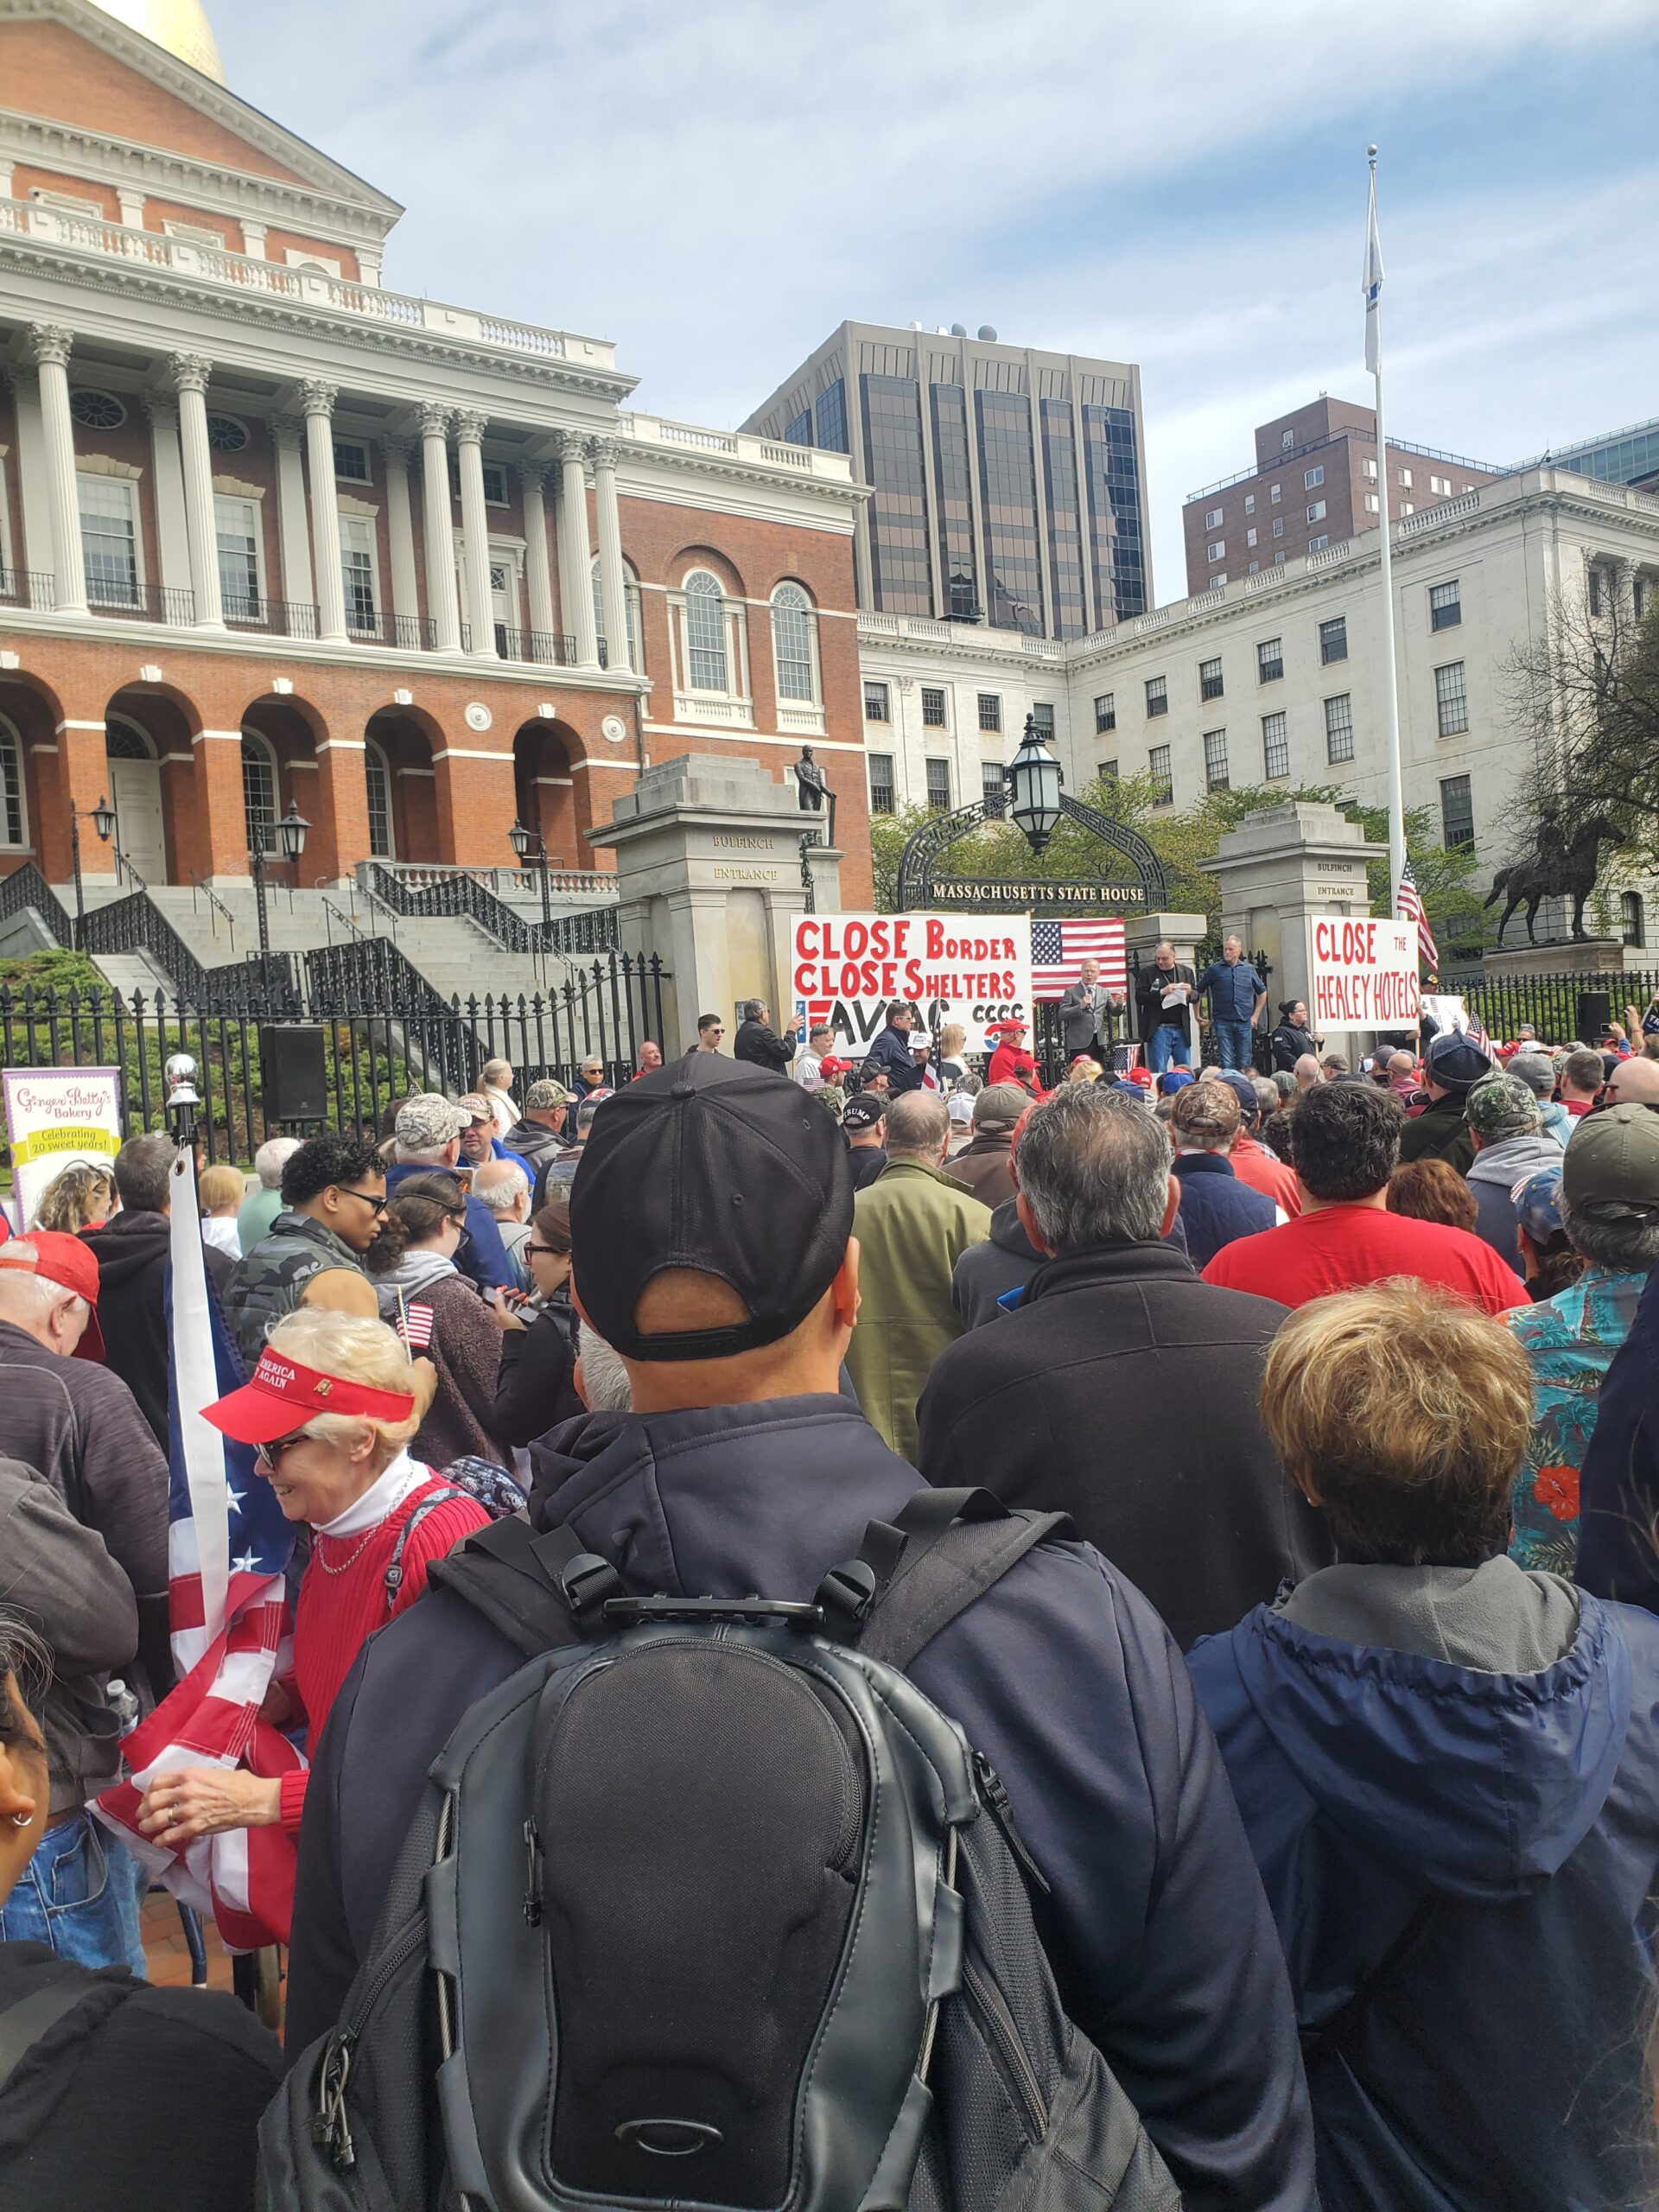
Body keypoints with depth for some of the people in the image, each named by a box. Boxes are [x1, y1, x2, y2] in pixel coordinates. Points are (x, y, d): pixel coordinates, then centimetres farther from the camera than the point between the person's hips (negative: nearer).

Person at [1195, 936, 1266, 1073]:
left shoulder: (1249, 970, 9)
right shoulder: (1214, 969, 2)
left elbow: (1262, 992, 19)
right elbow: (1199, 992, 7)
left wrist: (1255, 1015, 12)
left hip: (1244, 1022, 2)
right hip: (1222, 1022, -2)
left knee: (1245, 1064, 5)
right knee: (1227, 1063, -6)